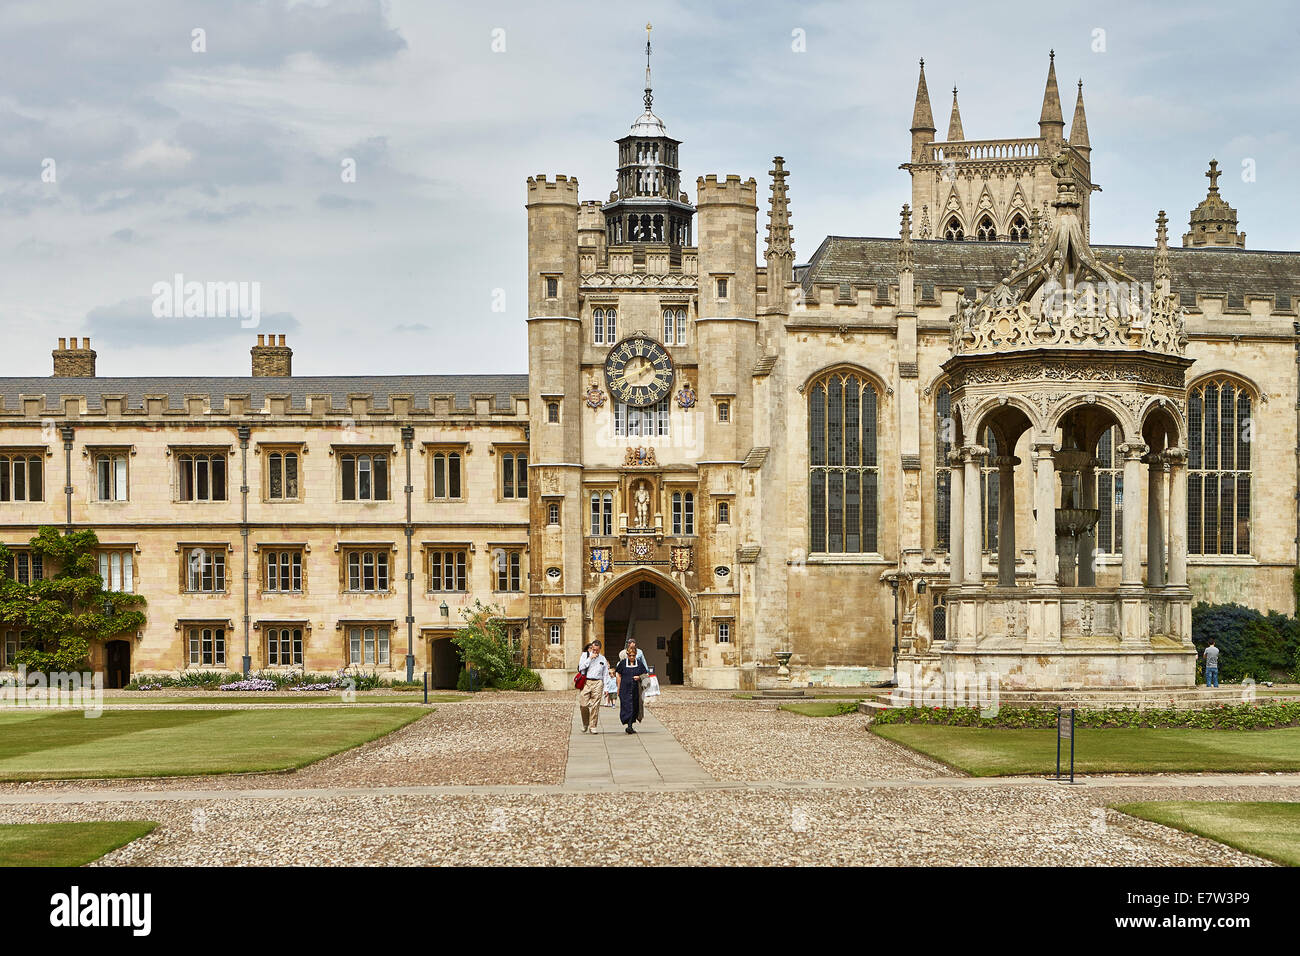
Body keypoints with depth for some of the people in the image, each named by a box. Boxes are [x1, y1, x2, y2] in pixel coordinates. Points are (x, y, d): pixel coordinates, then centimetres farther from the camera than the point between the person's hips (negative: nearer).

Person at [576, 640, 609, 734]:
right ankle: (585, 724, 16)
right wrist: (590, 658, -11)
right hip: (585, 682, -1)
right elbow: (581, 667, -6)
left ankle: (592, 727, 1)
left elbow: (605, 675, 17)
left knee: (595, 706, -5)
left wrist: (605, 688, 11)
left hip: (597, 683, 1)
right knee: (583, 705, -6)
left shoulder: (602, 659, 15)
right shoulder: (585, 655, 8)